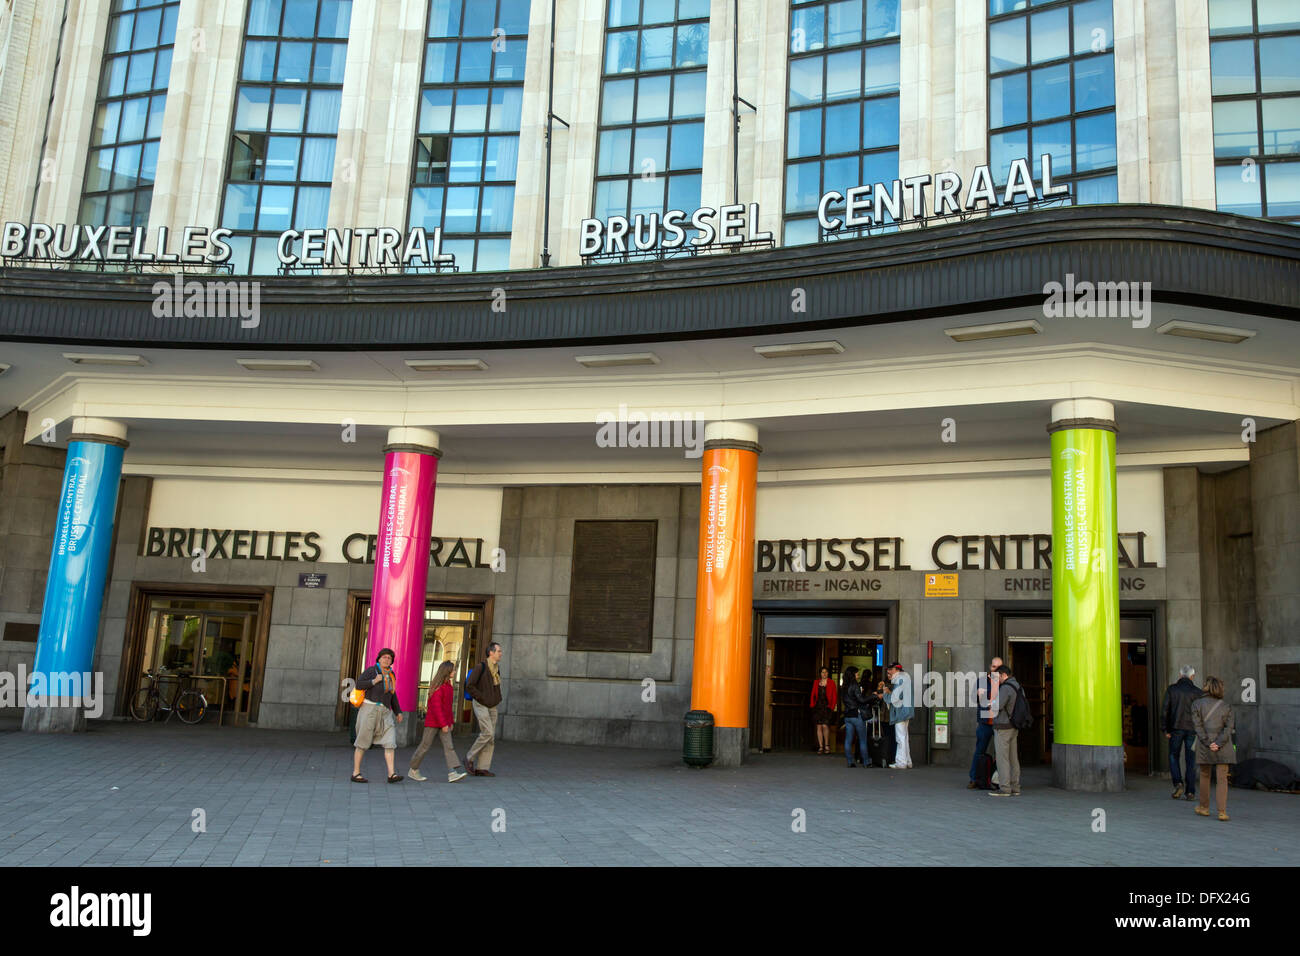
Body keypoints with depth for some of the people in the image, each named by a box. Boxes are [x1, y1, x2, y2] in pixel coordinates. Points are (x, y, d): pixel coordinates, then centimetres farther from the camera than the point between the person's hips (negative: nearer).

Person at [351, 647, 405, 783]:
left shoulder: (391, 674, 14)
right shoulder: (371, 670, -5)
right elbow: (358, 685, -10)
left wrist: (398, 712, 17)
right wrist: (374, 681, -20)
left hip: (384, 712, 6)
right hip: (370, 709, -6)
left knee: (390, 741, -7)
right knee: (363, 742, -1)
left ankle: (391, 774, -12)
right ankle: (355, 773, 9)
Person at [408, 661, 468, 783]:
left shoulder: (448, 685, 10)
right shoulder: (438, 687, -17)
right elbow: (436, 706, -21)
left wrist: (450, 721, 20)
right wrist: (443, 724, -22)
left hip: (444, 721, 8)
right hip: (432, 722, -7)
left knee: (448, 746, -6)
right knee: (425, 745, 3)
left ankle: (452, 774, -17)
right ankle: (413, 770, 20)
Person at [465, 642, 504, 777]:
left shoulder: (496, 668, 10)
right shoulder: (481, 667, -13)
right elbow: (470, 686, -14)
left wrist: (497, 699, 10)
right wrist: (482, 698, -15)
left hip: (492, 707, 7)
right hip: (480, 705, -7)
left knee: (491, 738, 2)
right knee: (488, 733, -18)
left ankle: (481, 768, 4)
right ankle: (469, 758, 0)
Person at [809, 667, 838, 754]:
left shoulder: (831, 683, 4)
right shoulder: (816, 682, 12)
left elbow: (834, 696, 2)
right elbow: (813, 694, 13)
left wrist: (832, 707, -6)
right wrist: (812, 705, 2)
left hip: (827, 706, -3)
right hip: (818, 706, 3)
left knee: (825, 726, -14)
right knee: (819, 726, 1)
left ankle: (827, 746, 1)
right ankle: (821, 747, 6)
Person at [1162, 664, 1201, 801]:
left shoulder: (1172, 689, 0)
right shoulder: (1196, 692, 1)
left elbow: (1165, 709, -3)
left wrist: (1165, 729, 0)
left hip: (1176, 728, -1)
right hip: (1192, 728, 1)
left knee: (1173, 757, 12)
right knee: (1190, 760, 5)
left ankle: (1178, 783, -7)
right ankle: (1191, 792, 3)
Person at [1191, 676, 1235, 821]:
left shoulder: (1197, 704, -1)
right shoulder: (1226, 706, 5)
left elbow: (1198, 726, -9)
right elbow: (1229, 727, -5)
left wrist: (1208, 743, -9)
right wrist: (1218, 743, -11)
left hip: (1204, 748, 0)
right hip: (1223, 749, 1)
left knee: (1205, 776, 15)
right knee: (1222, 779, 2)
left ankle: (1204, 807, 25)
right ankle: (1222, 811, -7)